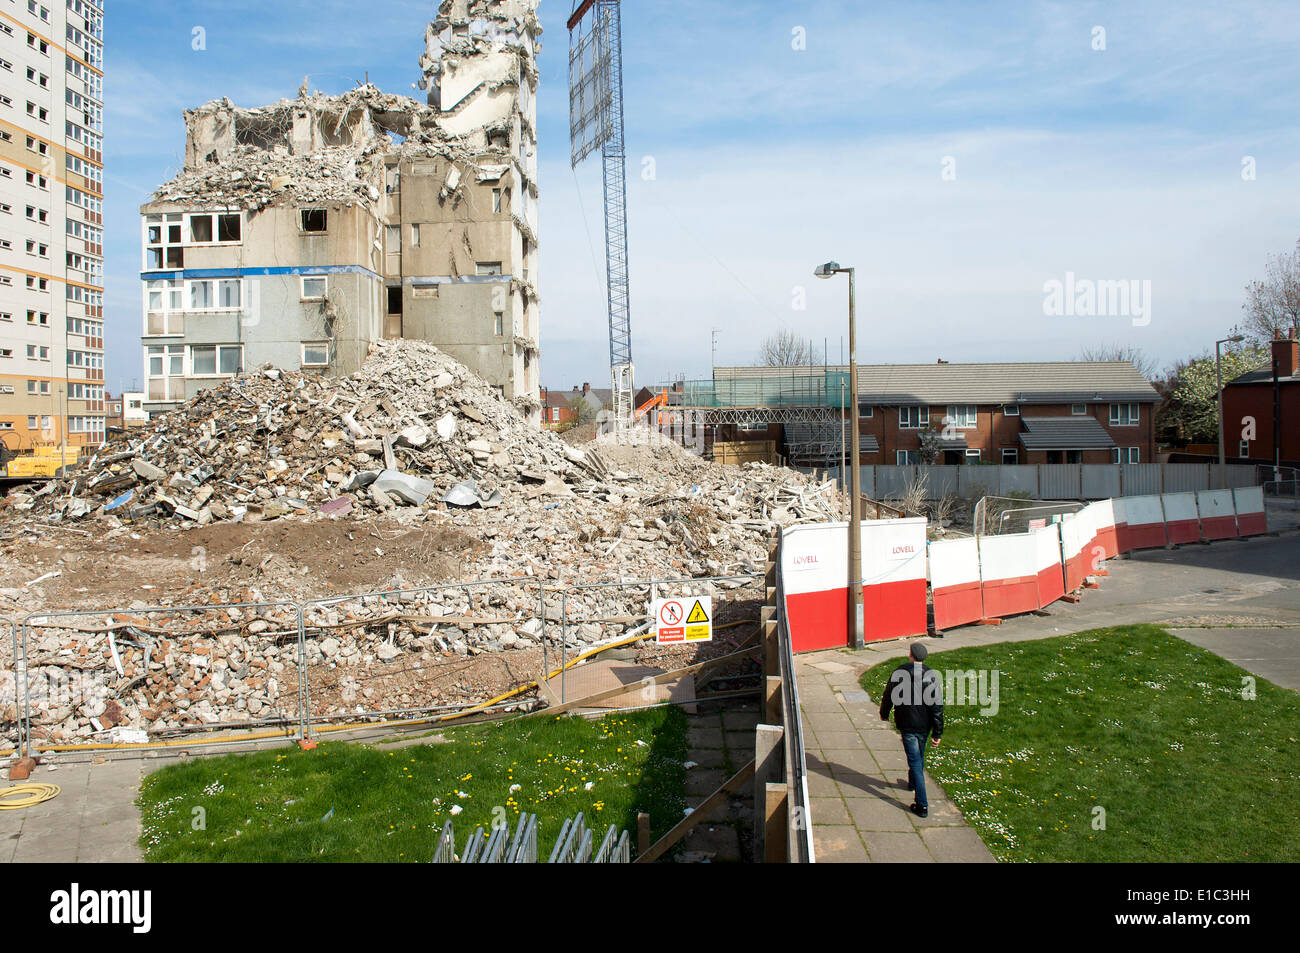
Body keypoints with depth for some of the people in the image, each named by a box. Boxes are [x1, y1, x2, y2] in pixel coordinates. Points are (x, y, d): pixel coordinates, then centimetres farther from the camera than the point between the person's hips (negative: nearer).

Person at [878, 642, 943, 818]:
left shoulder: (898, 673, -12)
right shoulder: (932, 675, -9)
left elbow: (888, 696, 0)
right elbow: (937, 706, -9)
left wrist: (884, 714, 20)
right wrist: (937, 733, -3)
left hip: (907, 724, -3)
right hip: (924, 725, 3)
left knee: (915, 761, -1)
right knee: (919, 756, 25)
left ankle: (922, 805, -7)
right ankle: (913, 783, 50)